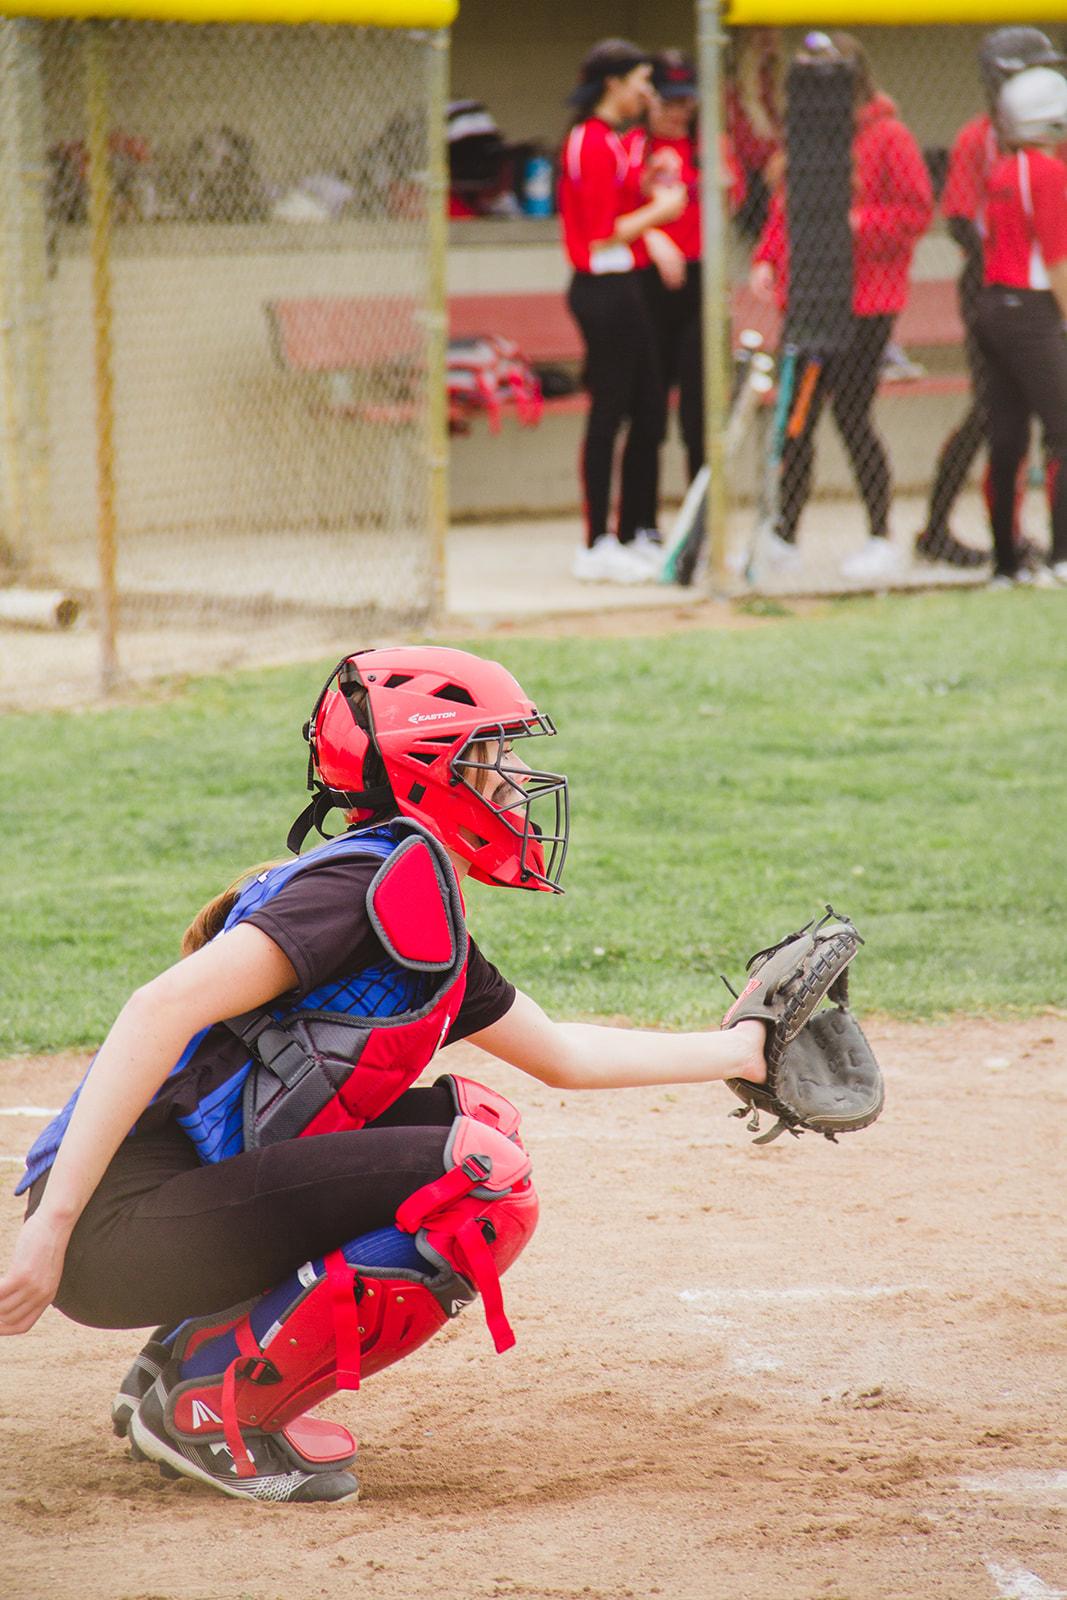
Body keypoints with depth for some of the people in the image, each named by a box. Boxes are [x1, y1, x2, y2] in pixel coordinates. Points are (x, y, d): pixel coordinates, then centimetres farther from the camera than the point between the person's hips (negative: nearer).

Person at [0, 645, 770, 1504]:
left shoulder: (432, 930, 19)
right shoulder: (380, 881, -12)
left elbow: (563, 1053, 37)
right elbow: (164, 1010, -22)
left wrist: (739, 1050, 36)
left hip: (199, 1208, 10)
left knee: (474, 1119, 14)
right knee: (484, 1180, -16)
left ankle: (192, 1359, 8)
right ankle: (204, 1402, -10)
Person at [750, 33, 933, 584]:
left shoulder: (888, 138, -7)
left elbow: (917, 212, -10)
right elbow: (784, 207, 21)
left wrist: (856, 222, -20)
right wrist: (766, 259, 6)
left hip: (864, 304, -6)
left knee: (851, 415, -6)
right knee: (795, 417, 7)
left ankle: (880, 539, 5)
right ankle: (785, 535, 16)